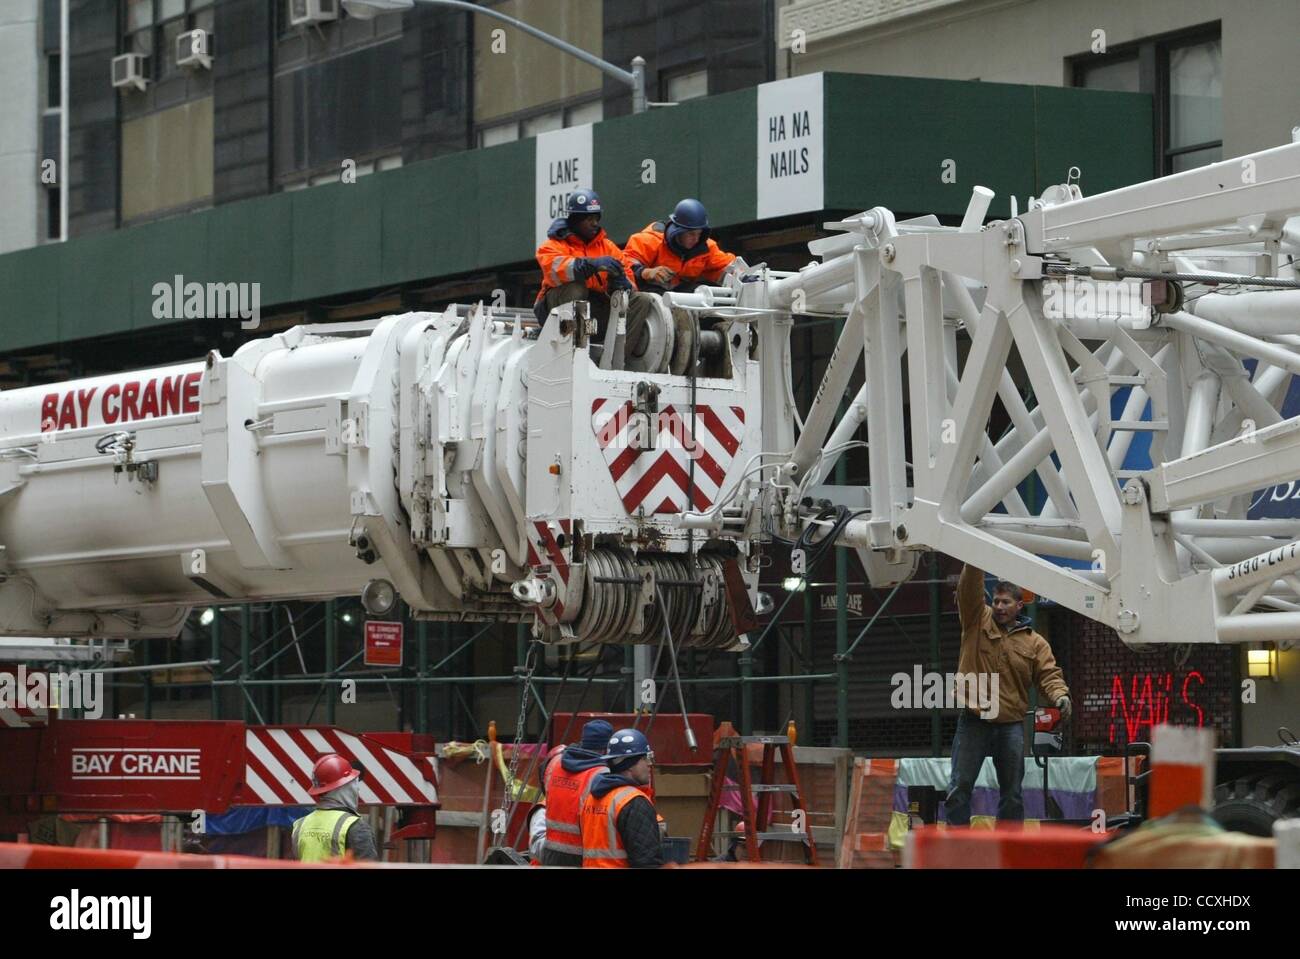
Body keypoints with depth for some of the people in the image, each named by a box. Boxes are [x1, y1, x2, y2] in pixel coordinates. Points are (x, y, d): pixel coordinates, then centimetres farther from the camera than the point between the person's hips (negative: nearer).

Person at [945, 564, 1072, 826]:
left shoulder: (1034, 643, 6)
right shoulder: (978, 621, 4)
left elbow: (1049, 674, -1)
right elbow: (969, 589, -7)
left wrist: (1059, 695, -22)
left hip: (1011, 725, 1)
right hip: (973, 722, -1)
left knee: (1012, 792, 6)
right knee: (959, 787, -2)